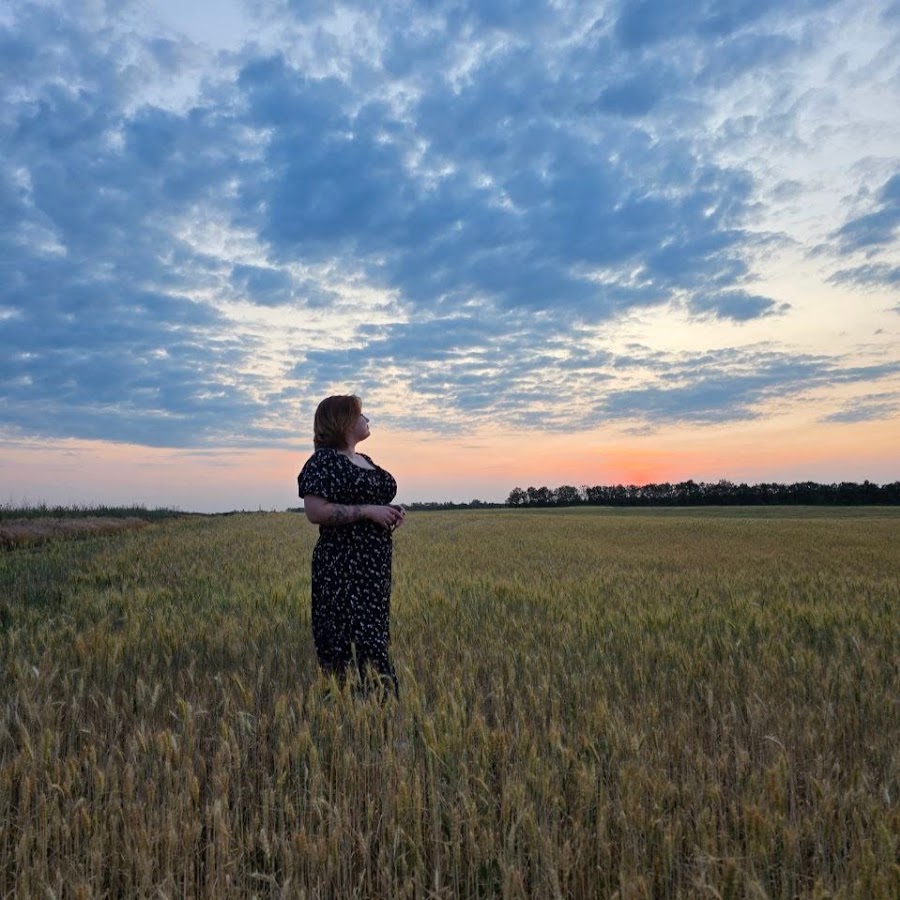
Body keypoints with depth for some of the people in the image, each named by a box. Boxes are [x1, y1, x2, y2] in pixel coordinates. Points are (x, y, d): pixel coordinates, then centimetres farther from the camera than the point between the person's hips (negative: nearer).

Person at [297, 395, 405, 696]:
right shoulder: (324, 461, -9)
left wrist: (394, 512, 7)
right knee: (352, 641, -9)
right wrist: (367, 511, -19)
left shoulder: (366, 461, 17)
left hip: (375, 566, 8)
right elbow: (315, 511, -19)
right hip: (343, 568, -8)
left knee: (374, 638, 11)